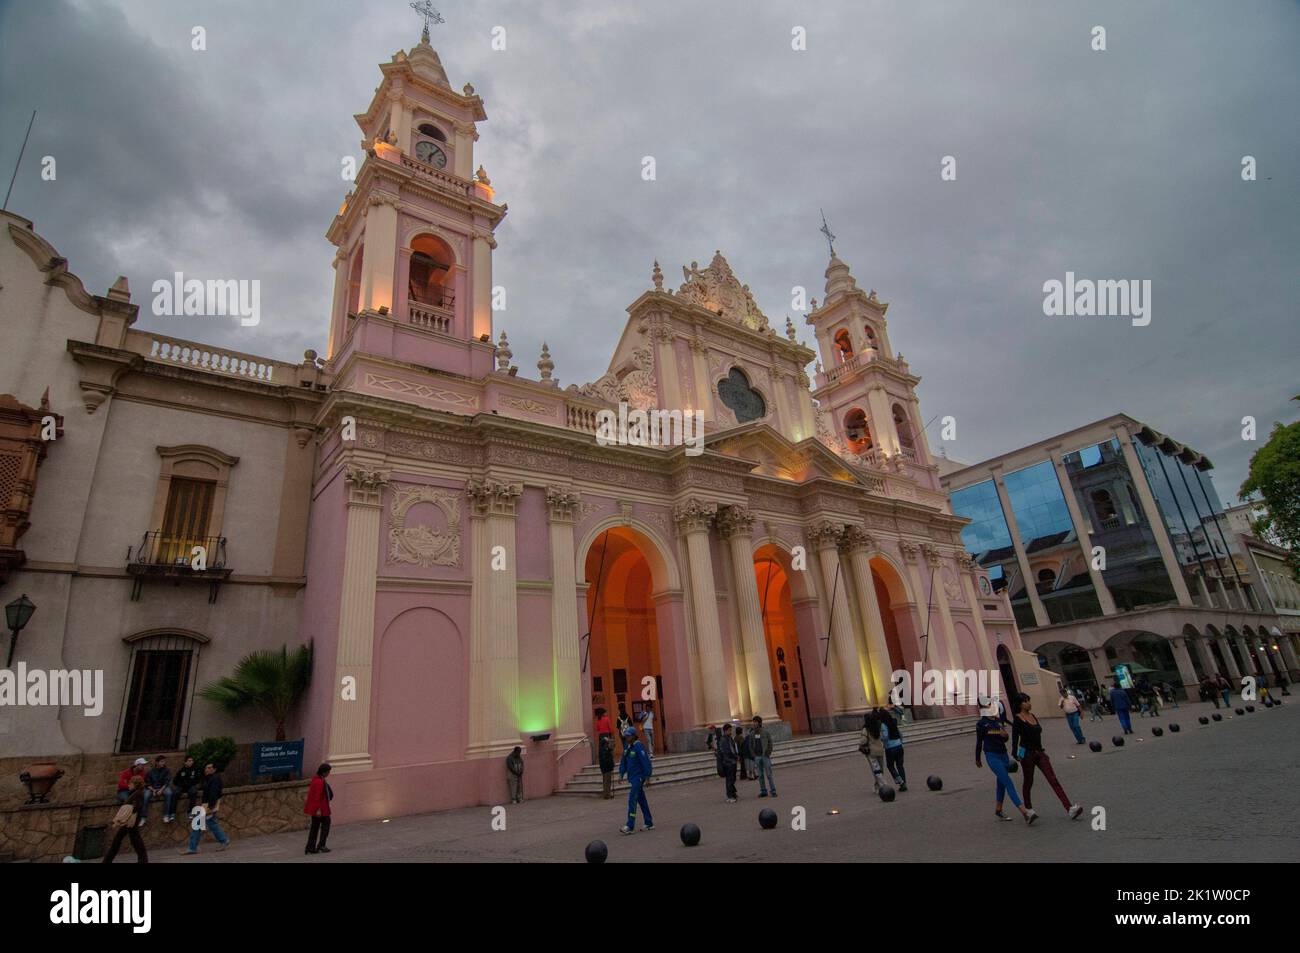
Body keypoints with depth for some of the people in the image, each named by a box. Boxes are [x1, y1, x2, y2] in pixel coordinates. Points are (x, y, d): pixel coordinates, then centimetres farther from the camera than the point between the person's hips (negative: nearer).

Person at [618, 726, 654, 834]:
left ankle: (630, 826, -7)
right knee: (641, 800, 14)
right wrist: (621, 774, 7)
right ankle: (649, 824, 23)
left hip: (638, 777, -8)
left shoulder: (638, 746, -17)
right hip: (631, 778, 8)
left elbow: (645, 761, -18)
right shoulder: (626, 747, 8)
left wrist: (647, 776, -17)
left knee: (632, 800, -10)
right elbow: (623, 761, 15)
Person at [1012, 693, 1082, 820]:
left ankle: (1069, 809, -8)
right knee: (1028, 782, 8)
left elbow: (1037, 736, 18)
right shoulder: (1018, 719, -12)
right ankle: (1028, 809, 24)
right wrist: (1015, 755, -19)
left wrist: (1041, 751, 21)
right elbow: (1015, 737, -15)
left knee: (1053, 780, -2)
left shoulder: (1033, 716, 9)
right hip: (1026, 753, -6)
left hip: (1039, 752, 6)